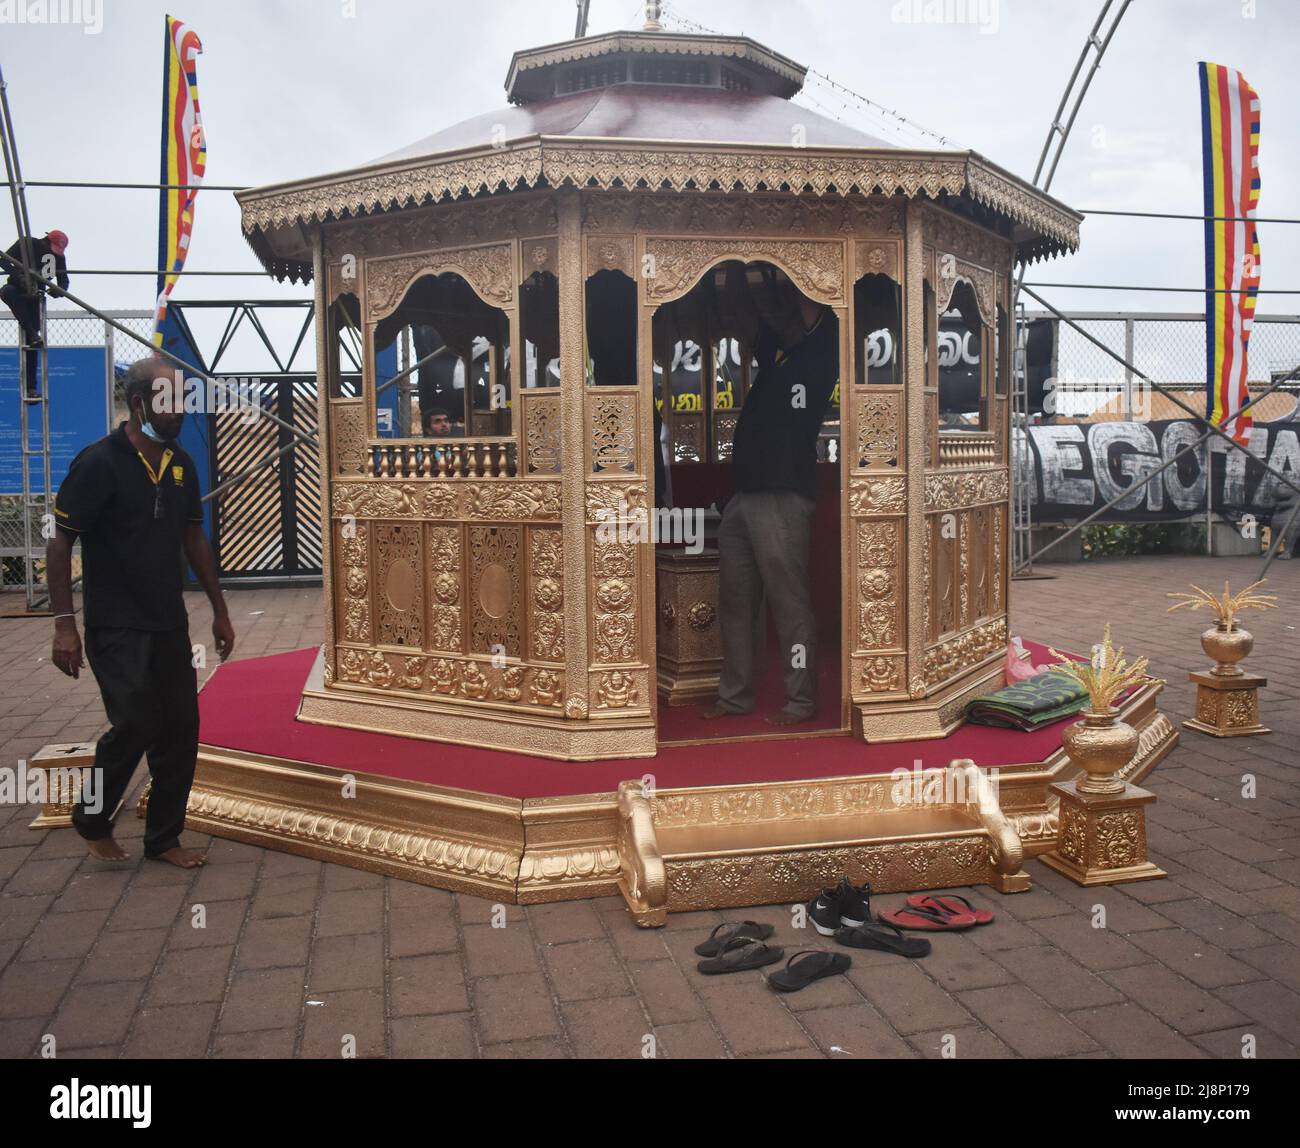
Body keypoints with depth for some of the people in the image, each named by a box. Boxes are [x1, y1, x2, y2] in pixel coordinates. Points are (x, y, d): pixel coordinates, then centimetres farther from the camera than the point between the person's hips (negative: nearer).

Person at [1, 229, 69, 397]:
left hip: (35, 296, 1)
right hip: (18, 289, -1)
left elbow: (63, 281, 0)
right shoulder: (26, 244, -12)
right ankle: (32, 334, -45)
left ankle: (31, 386, -6)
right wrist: (18, 276, -30)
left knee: (31, 344, -6)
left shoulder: (59, 256, -3)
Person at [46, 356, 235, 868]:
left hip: (170, 624, 6)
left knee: (181, 728, 6)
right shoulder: (99, 462, -13)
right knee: (136, 724, -10)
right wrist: (64, 622, -15)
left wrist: (219, 610, 15)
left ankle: (163, 837, 21)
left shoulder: (181, 464, 6)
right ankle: (91, 820, 17)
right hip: (116, 628, -6)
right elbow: (59, 543, -11)